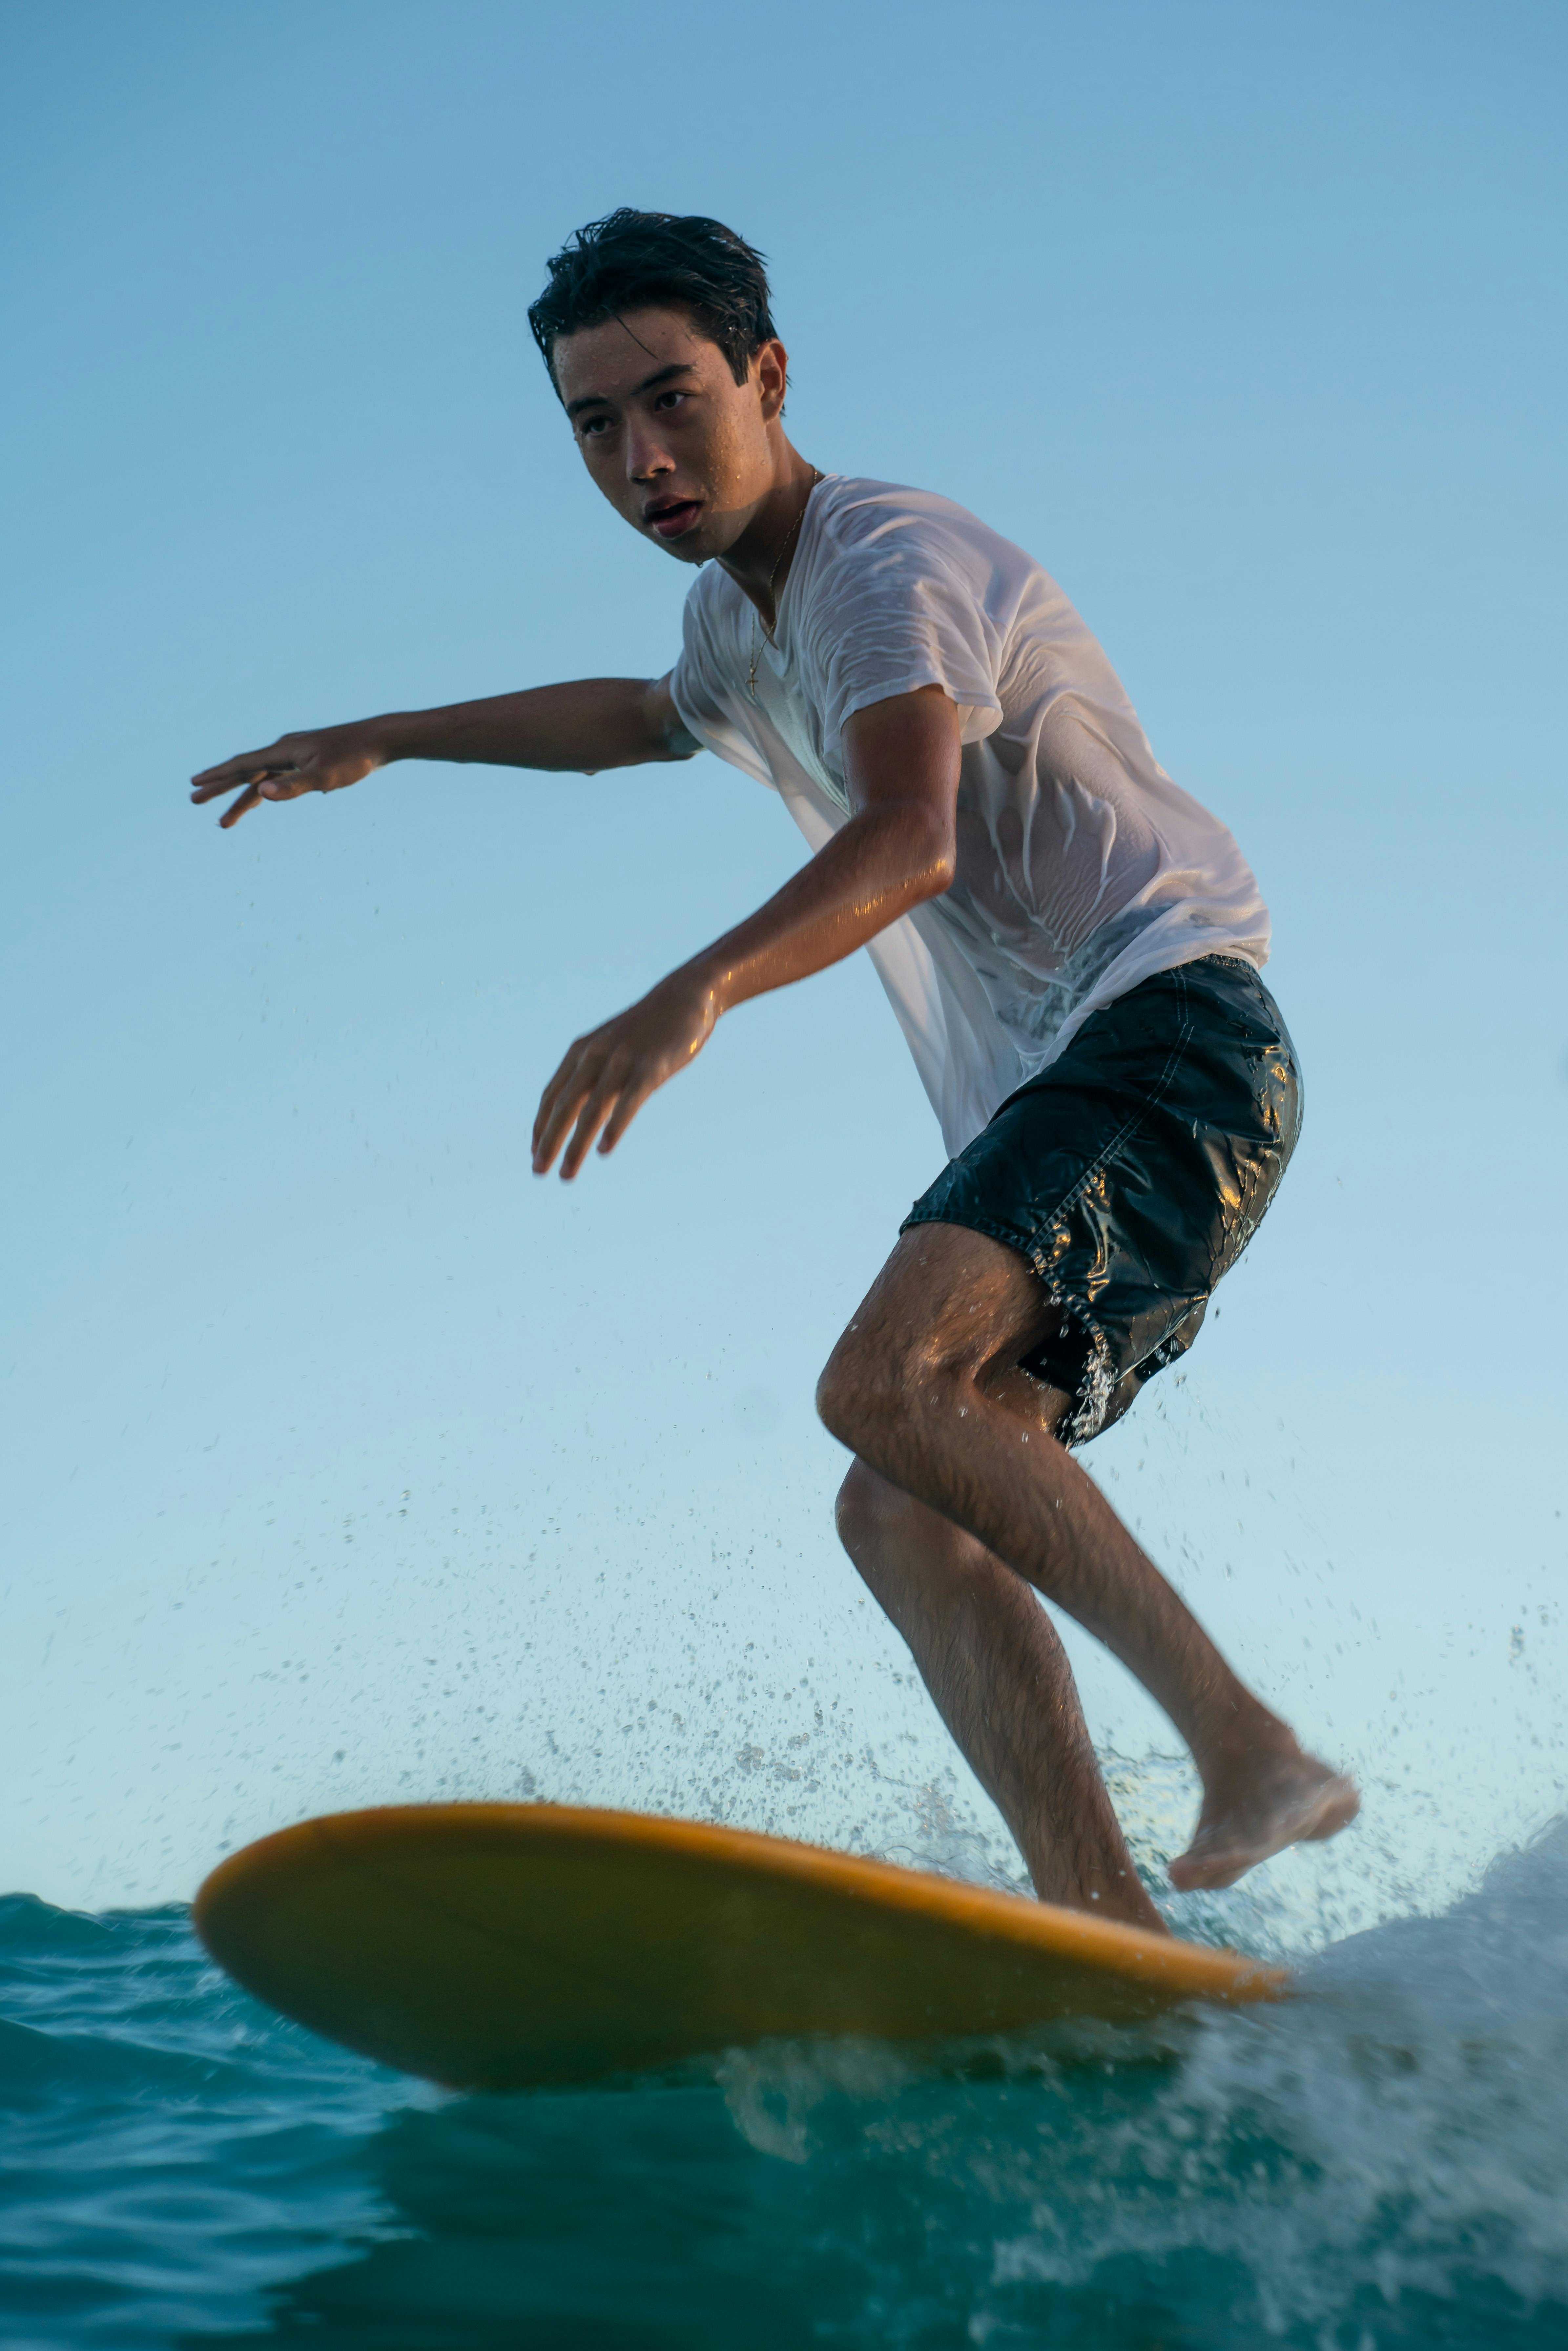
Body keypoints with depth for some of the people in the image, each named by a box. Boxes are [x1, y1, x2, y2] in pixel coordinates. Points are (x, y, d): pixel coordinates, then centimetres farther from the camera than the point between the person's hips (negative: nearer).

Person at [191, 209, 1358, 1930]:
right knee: (903, 1511, -8)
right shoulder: (743, 620, 20)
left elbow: (910, 836, -28)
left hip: (1169, 1030, -9)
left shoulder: (890, 560, -9)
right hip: (1042, 1098, 9)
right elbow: (642, 716, 46)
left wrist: (700, 990, -44)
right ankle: (1114, 1937, -17)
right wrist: (385, 739, 48)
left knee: (887, 1380, -29)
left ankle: (1248, 1754, -30)